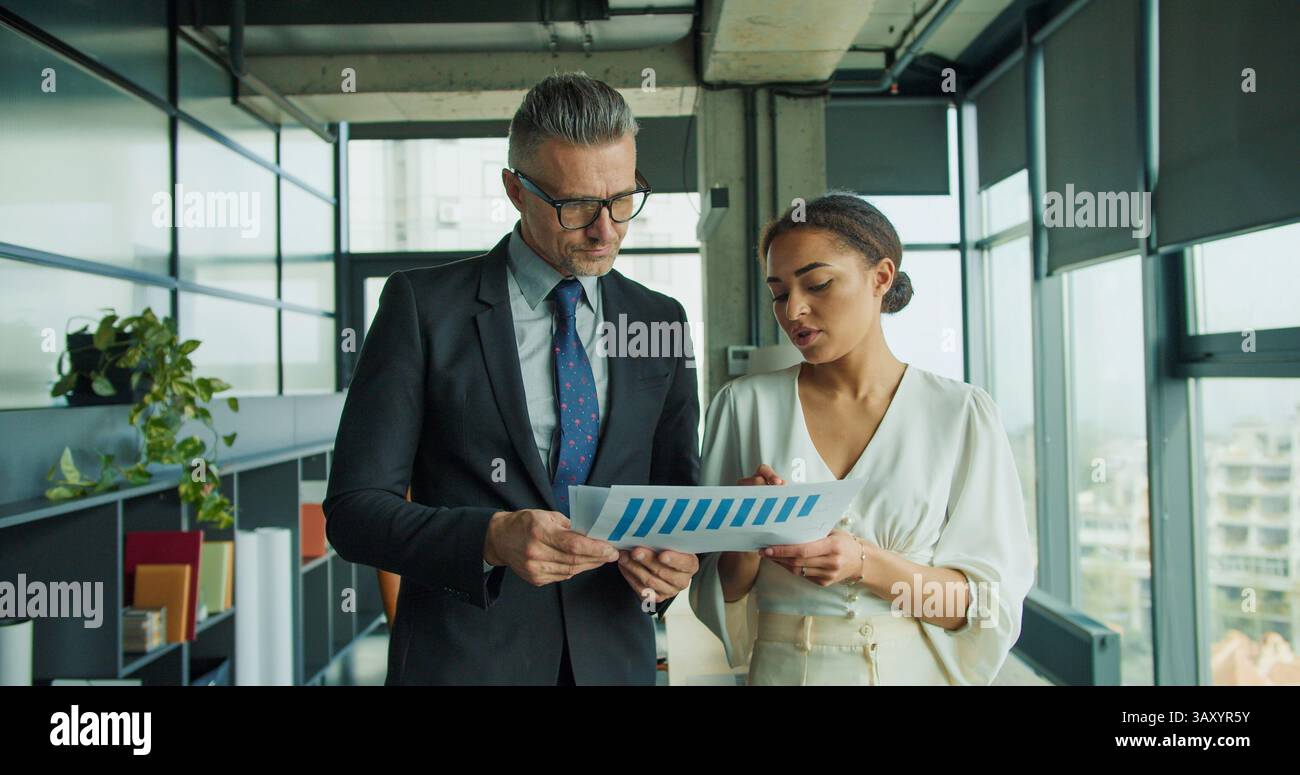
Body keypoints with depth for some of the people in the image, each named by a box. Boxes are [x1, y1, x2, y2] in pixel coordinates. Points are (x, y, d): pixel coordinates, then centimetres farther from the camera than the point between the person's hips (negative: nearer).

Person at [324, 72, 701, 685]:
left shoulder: (660, 321, 4)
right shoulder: (423, 304, -7)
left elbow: (676, 491, 9)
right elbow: (353, 509, -9)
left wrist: (676, 558, -12)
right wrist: (491, 538, -25)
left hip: (614, 658, 3)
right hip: (463, 657, -3)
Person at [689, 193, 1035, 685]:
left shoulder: (962, 413, -8)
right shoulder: (745, 405, -5)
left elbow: (987, 606, -9)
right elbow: (720, 593, -1)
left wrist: (866, 563, -23)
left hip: (916, 669, 0)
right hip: (782, 668, 1)